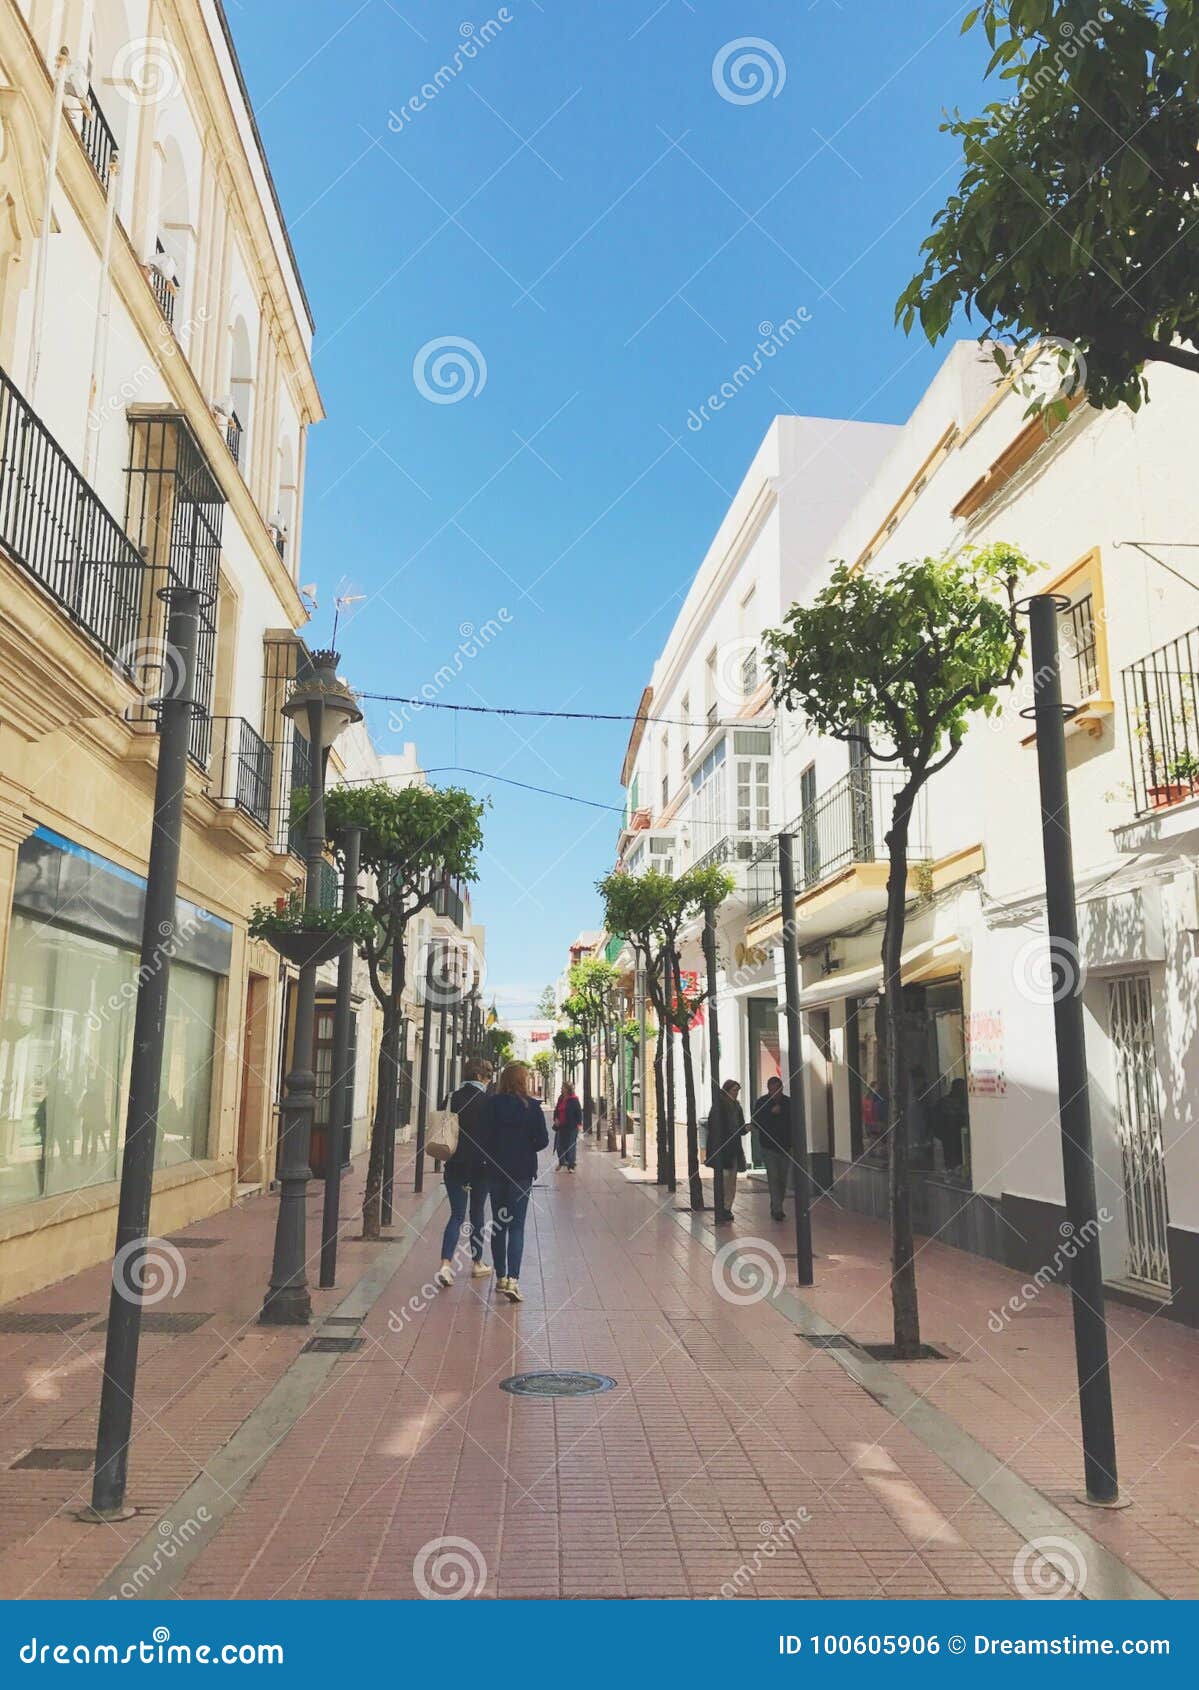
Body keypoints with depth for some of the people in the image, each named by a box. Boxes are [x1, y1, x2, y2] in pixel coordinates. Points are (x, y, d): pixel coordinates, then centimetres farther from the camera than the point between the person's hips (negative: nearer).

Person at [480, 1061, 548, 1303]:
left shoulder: (492, 1104, -4)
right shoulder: (531, 1106, -7)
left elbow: (484, 1137, -5)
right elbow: (542, 1140, -7)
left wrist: (493, 1157, 12)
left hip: (496, 1171, 2)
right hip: (522, 1172, -2)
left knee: (498, 1226, 15)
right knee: (516, 1227, -1)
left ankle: (501, 1277, 20)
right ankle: (513, 1279, -15)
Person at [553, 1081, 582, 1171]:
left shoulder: (574, 1100, -9)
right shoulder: (560, 1098, 10)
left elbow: (579, 1112, -9)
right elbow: (556, 1110, 19)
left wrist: (579, 1123, -15)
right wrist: (555, 1119, 3)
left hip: (571, 1127, -6)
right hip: (561, 1126, 6)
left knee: (570, 1146, -1)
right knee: (559, 1145, 10)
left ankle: (571, 1166, 5)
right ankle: (561, 1162, 30)